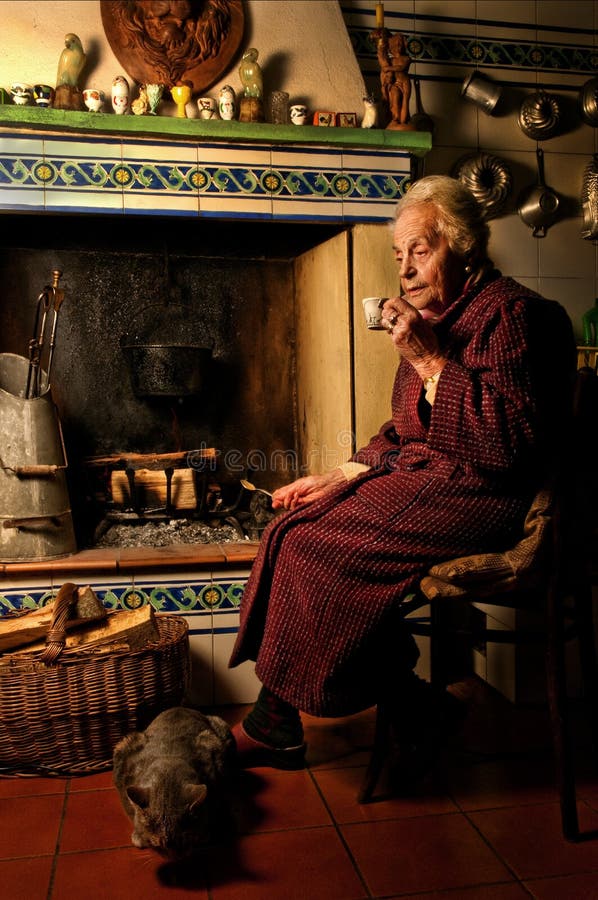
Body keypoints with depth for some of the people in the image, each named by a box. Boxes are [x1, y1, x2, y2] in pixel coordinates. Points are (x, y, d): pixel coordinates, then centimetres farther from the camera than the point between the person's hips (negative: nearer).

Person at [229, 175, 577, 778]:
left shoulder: (510, 313, -10)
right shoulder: (433, 320, 17)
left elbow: (511, 444, -23)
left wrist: (430, 360, -21)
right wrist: (342, 476, 6)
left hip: (478, 497, -9)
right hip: (417, 480, 9)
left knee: (316, 544, -20)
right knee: (298, 526, -8)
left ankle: (279, 724, 1)